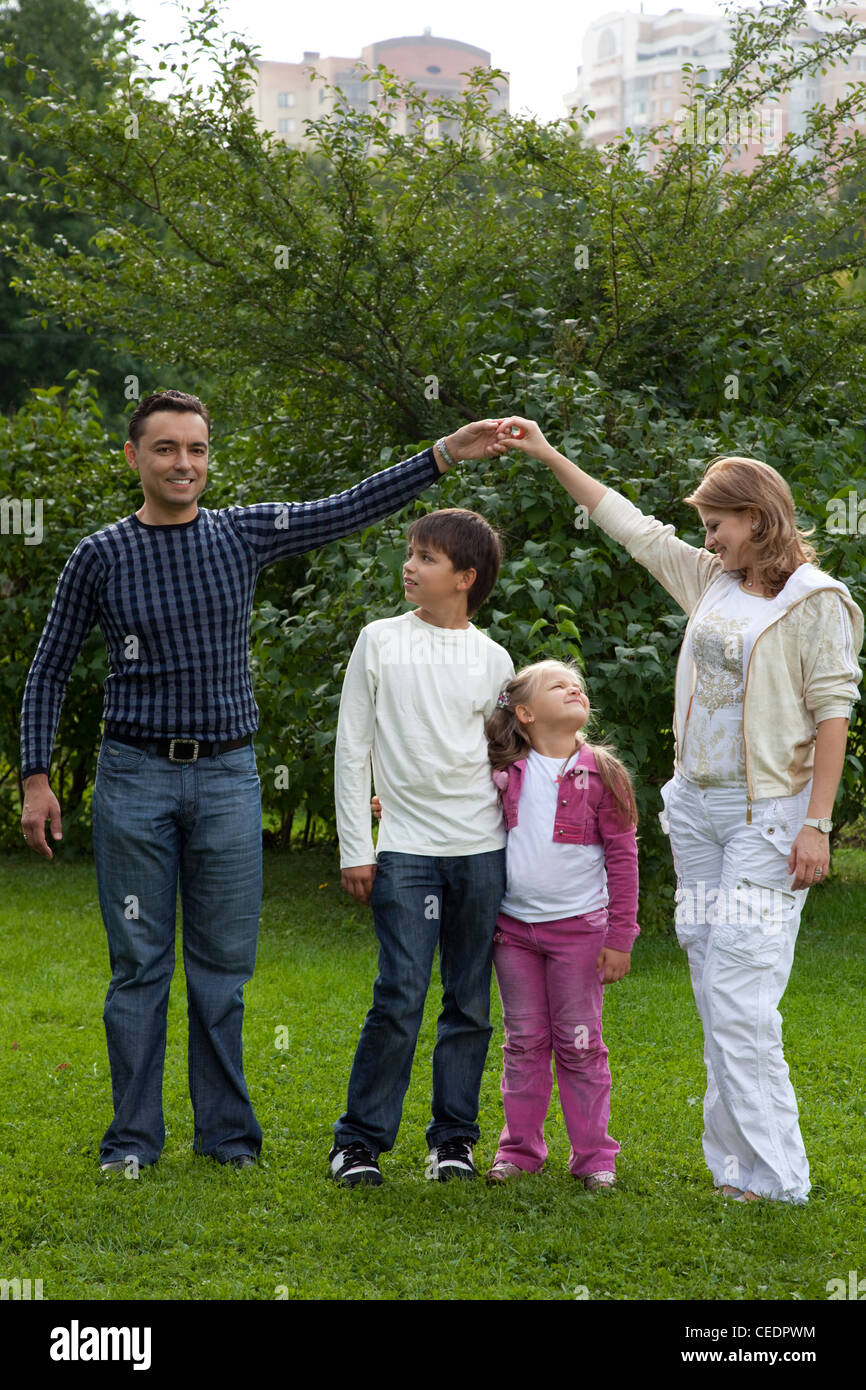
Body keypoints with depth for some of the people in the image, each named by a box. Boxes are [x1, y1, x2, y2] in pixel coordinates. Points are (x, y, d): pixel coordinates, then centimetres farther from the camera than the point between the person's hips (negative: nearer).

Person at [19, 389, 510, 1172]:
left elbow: (352, 509, 5)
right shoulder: (101, 556, 1)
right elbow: (50, 671, 6)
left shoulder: (245, 535, 6)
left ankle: (226, 1131, 15)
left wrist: (443, 455, -3)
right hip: (135, 776, -2)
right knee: (140, 965, 1)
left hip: (227, 778, 2)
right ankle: (133, 1138, 9)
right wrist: (36, 777, 0)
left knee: (223, 963, 5)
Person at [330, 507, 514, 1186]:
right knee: (400, 999, -8)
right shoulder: (380, 642, 4)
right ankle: (361, 1138, 2)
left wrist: (519, 853, 11)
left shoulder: (493, 659, 7)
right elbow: (352, 749, 5)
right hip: (406, 849, -2)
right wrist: (355, 849, 0)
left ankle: (454, 1136, 17)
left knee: (471, 1003, 5)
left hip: (482, 849, 2)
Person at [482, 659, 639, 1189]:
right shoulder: (506, 771, 2)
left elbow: (623, 857, -3)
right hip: (514, 926, 3)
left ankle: (594, 1155, 11)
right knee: (524, 1041, 9)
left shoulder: (601, 774, -5)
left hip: (579, 927, -2)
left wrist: (620, 937, -7)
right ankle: (521, 1148, 19)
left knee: (579, 1043, 2)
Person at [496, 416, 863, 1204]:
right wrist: (548, 456, 23)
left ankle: (772, 1176, -8)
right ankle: (737, 1163, 11)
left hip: (768, 813, -7)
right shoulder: (709, 580, 12)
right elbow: (629, 525, 21)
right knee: (716, 995, 6)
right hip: (697, 806, 7)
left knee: (738, 995, -13)